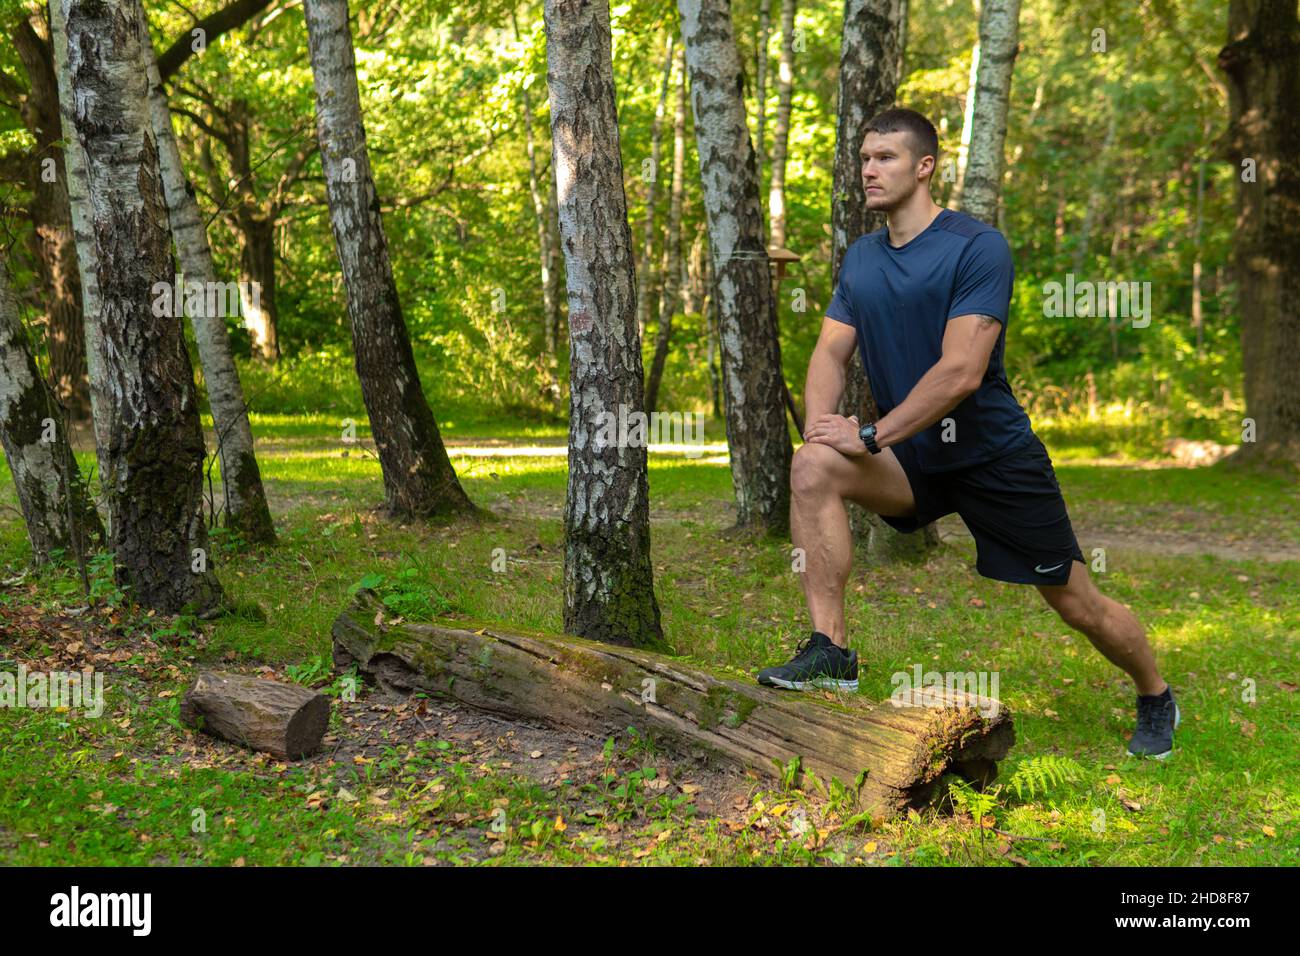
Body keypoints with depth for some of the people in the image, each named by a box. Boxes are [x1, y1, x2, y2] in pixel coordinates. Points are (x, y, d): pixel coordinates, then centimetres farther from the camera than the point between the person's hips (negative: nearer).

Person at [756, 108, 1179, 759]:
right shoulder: (860, 259, 6)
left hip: (995, 454, -5)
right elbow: (831, 350, 2)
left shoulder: (977, 247, -17)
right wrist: (820, 424, -19)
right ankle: (829, 651, -21)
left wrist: (870, 435, -26)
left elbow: (961, 371, -24)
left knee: (1078, 605, 4)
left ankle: (1155, 698, 35)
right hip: (913, 459, 5)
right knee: (813, 468, -24)